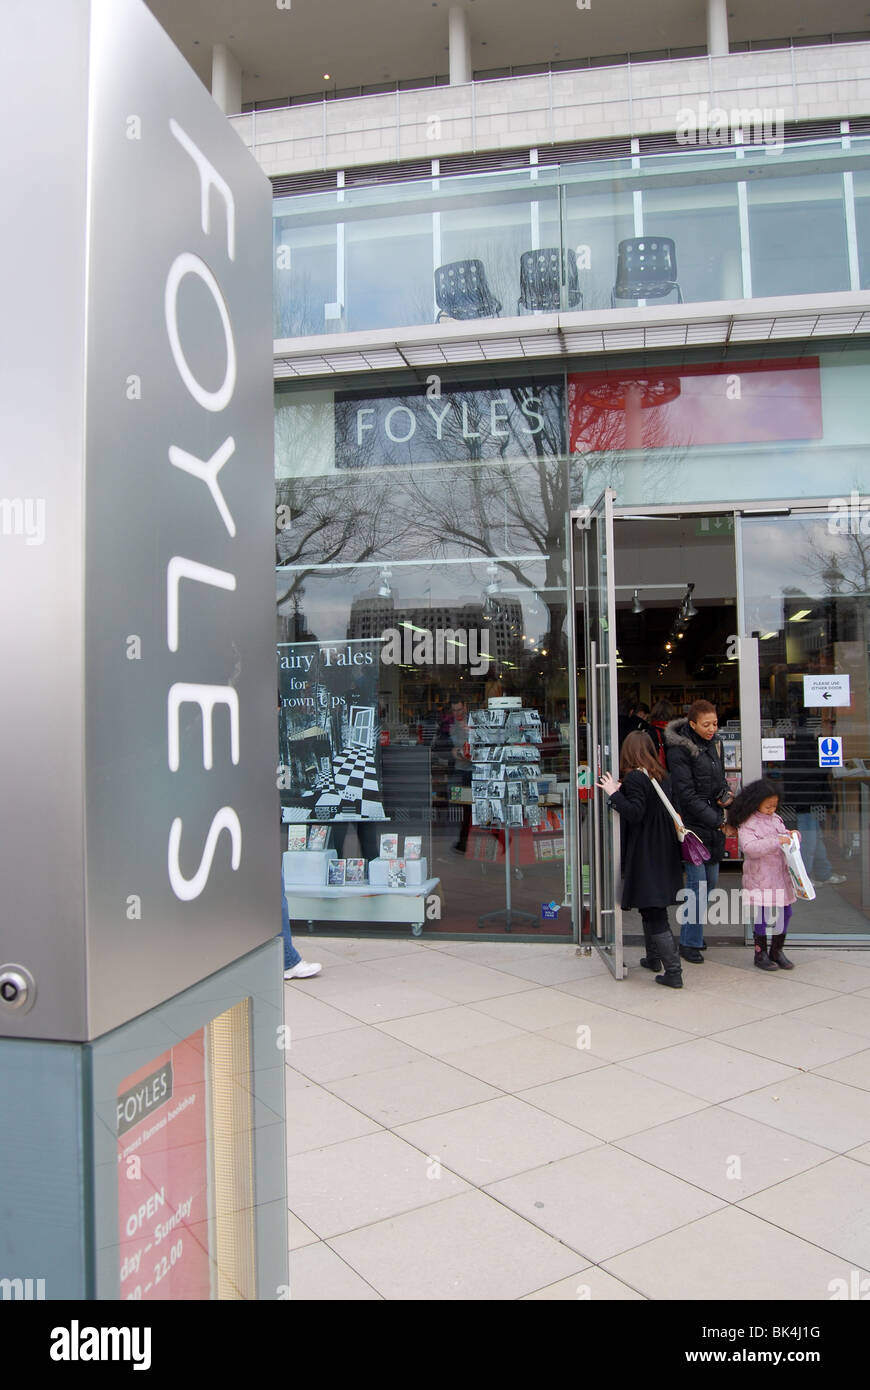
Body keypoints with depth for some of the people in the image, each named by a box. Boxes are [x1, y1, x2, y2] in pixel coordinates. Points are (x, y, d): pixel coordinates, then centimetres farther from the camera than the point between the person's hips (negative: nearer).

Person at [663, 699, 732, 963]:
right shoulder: (679, 750, -13)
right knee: (698, 882, -8)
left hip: (713, 825, 8)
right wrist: (716, 821, -16)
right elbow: (687, 795, -16)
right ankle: (689, 943, 2)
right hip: (692, 825, -7)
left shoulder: (715, 745, 11)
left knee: (711, 880, 11)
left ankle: (692, 933, 25)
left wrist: (726, 794, 2)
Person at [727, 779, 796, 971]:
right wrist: (777, 841, -27)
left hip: (781, 876, 7)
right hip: (760, 879, -6)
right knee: (762, 915, -2)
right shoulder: (747, 824, -11)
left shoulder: (776, 819, 11)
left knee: (784, 912, 9)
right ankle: (760, 953, 13)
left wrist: (791, 836, 3)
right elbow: (750, 847, -25)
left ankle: (777, 951, 25)